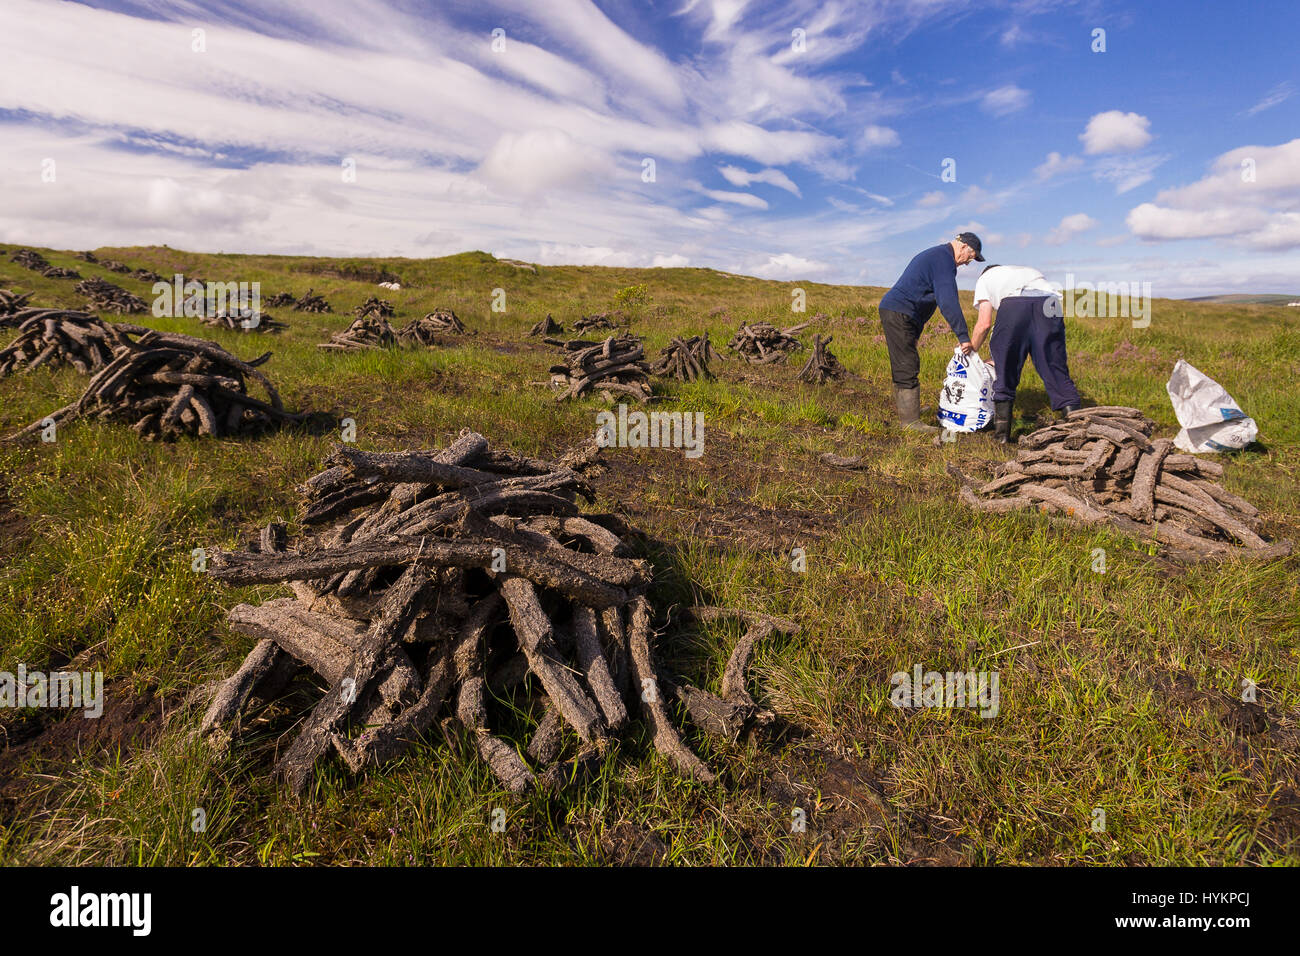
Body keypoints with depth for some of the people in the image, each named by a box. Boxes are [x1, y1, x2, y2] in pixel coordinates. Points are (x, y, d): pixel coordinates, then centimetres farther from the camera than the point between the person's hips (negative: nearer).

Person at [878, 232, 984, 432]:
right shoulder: (944, 259, -10)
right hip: (899, 313, -11)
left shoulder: (933, 255, 24)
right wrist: (963, 337, -18)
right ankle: (910, 420, -10)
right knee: (908, 368, -11)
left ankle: (906, 410, 26)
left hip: (890, 310, 11)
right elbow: (949, 302, -20)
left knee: (902, 367, 16)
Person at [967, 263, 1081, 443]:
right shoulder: (1031, 271, 44)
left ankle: (1001, 433, 7)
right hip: (1050, 304, 3)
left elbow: (984, 323, 21)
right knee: (1055, 368, 6)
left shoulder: (985, 278, 34)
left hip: (1013, 305, -3)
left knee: (1004, 371, 7)